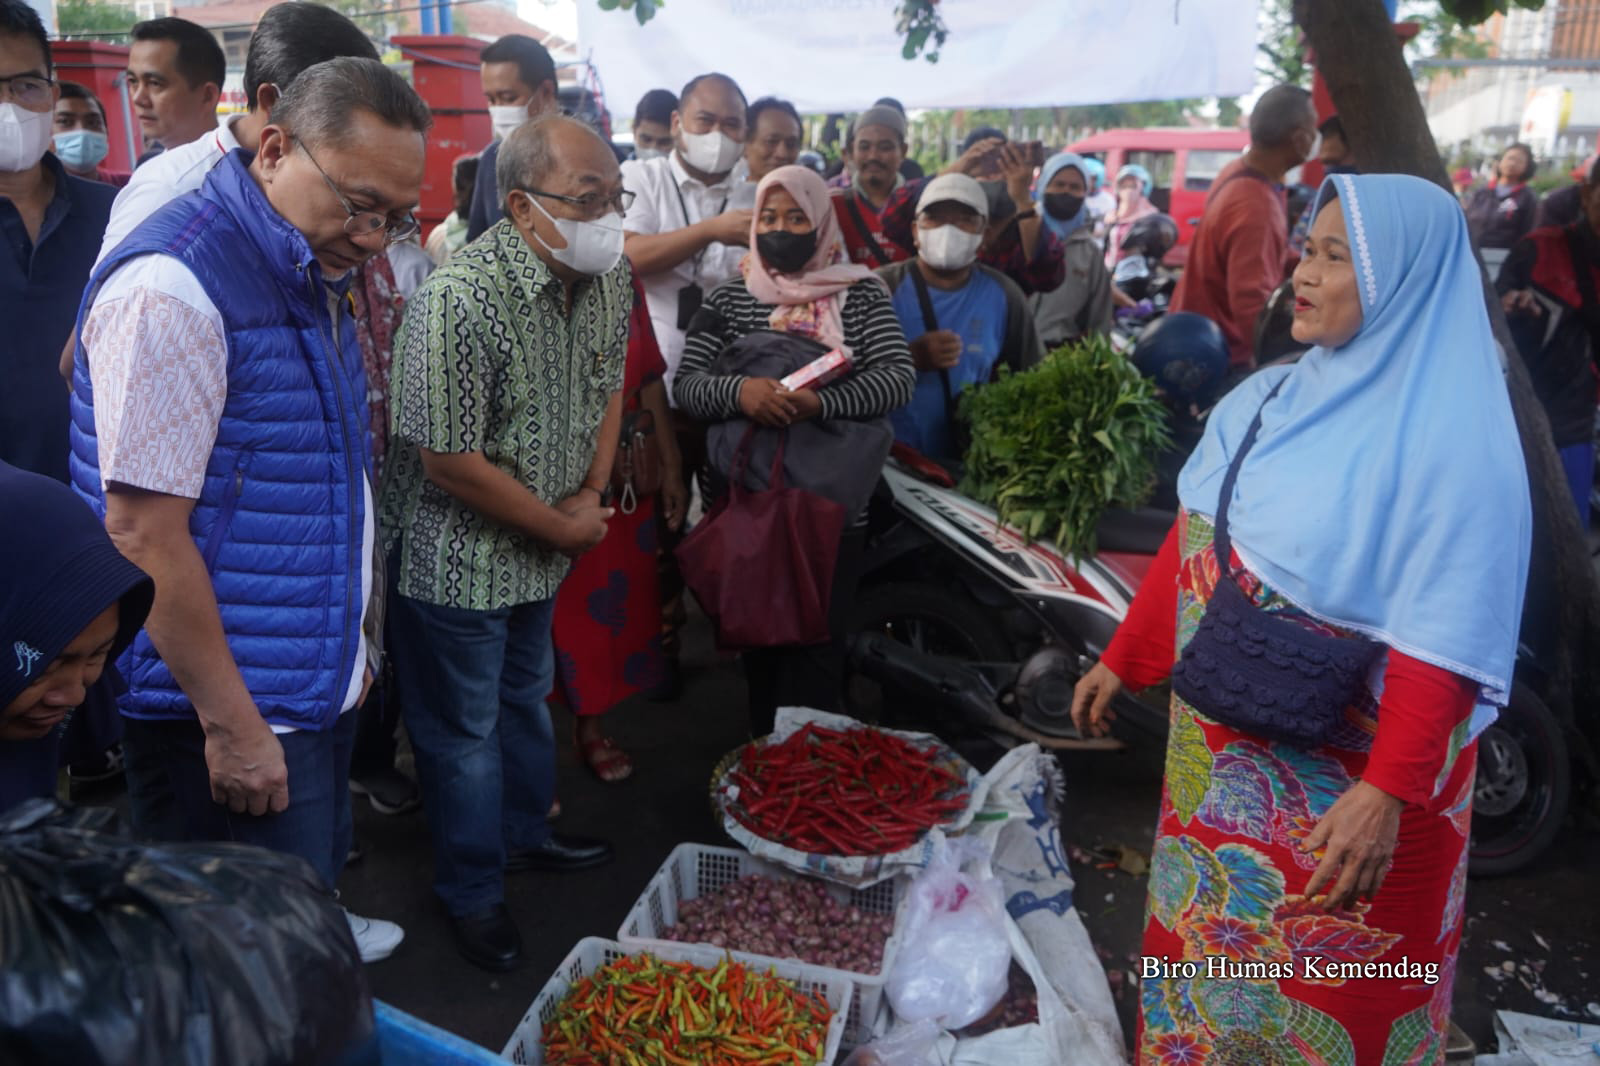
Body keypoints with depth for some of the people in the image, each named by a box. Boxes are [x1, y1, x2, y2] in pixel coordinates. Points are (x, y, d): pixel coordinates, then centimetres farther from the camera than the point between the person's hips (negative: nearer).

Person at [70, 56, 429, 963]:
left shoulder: (315, 270, 9)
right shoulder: (171, 287, -20)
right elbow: (143, 533, -21)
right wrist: (230, 723, -18)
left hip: (323, 680, 9)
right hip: (234, 704, -8)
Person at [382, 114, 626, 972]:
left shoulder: (609, 277, -4)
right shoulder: (460, 298, -29)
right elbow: (449, 460, -27)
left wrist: (591, 494, -3)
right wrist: (563, 529, -16)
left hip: (543, 548, 7)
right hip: (459, 562, -7)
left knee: (525, 698, 26)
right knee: (464, 730, 11)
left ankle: (525, 833, 49)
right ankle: (472, 892, 33)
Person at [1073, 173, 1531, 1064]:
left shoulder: (1455, 443, -18)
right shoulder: (1267, 398, 3)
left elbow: (1443, 639, -23)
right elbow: (1190, 542, 7)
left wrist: (1388, 796, -27)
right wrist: (1124, 661, 11)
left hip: (1343, 781, -6)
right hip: (1221, 751, 7)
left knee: (1325, 987, 12)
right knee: (1204, 938, 23)